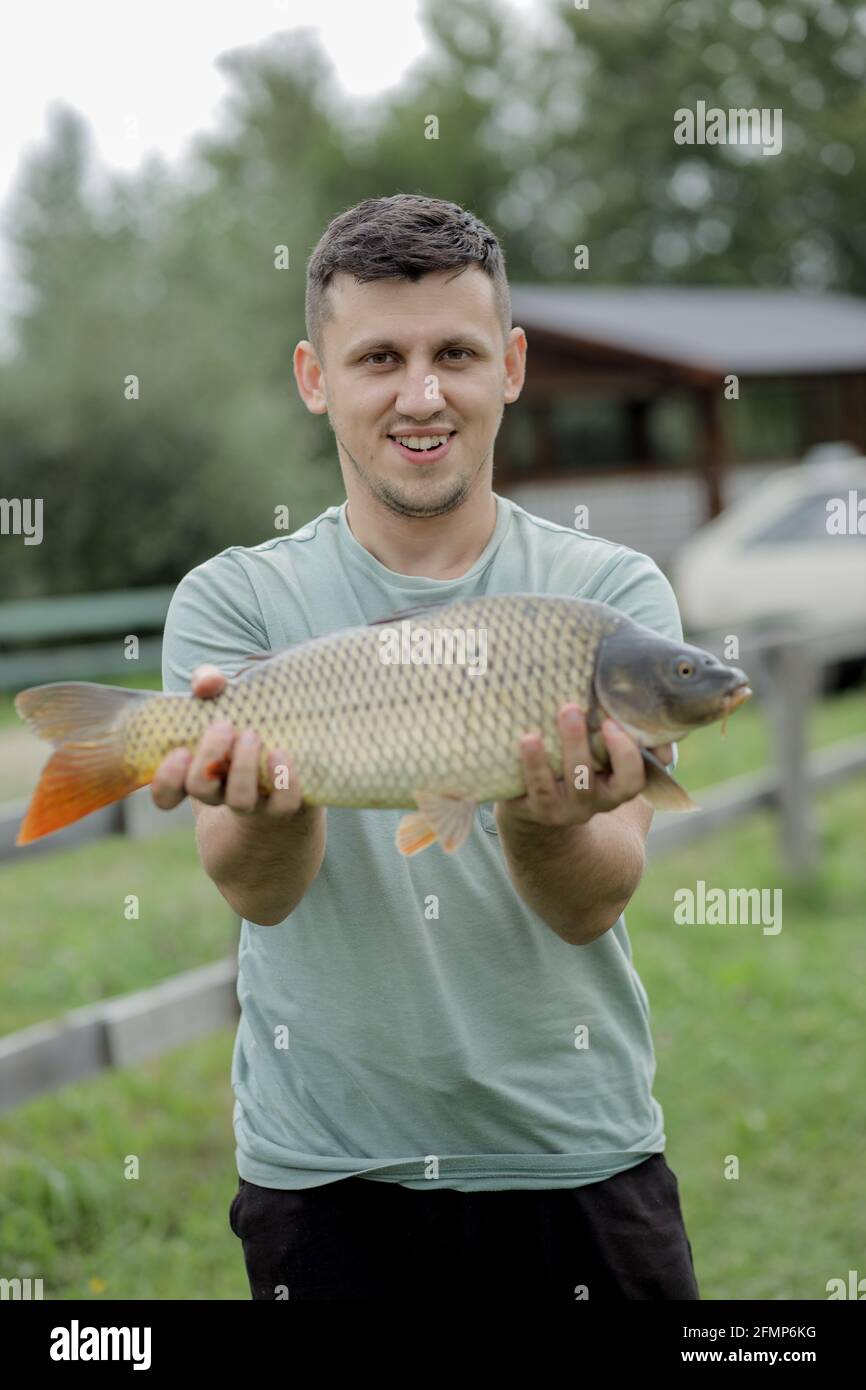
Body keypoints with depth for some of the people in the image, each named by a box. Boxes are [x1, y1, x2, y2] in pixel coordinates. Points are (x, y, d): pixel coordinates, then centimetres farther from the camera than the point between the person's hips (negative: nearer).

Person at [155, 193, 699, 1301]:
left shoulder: (611, 593, -1)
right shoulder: (233, 602, 0)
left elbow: (592, 906, -11)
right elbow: (255, 892, -13)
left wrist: (544, 824, -33)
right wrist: (270, 803, -35)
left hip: (577, 1159, 0)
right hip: (324, 1168, 0)